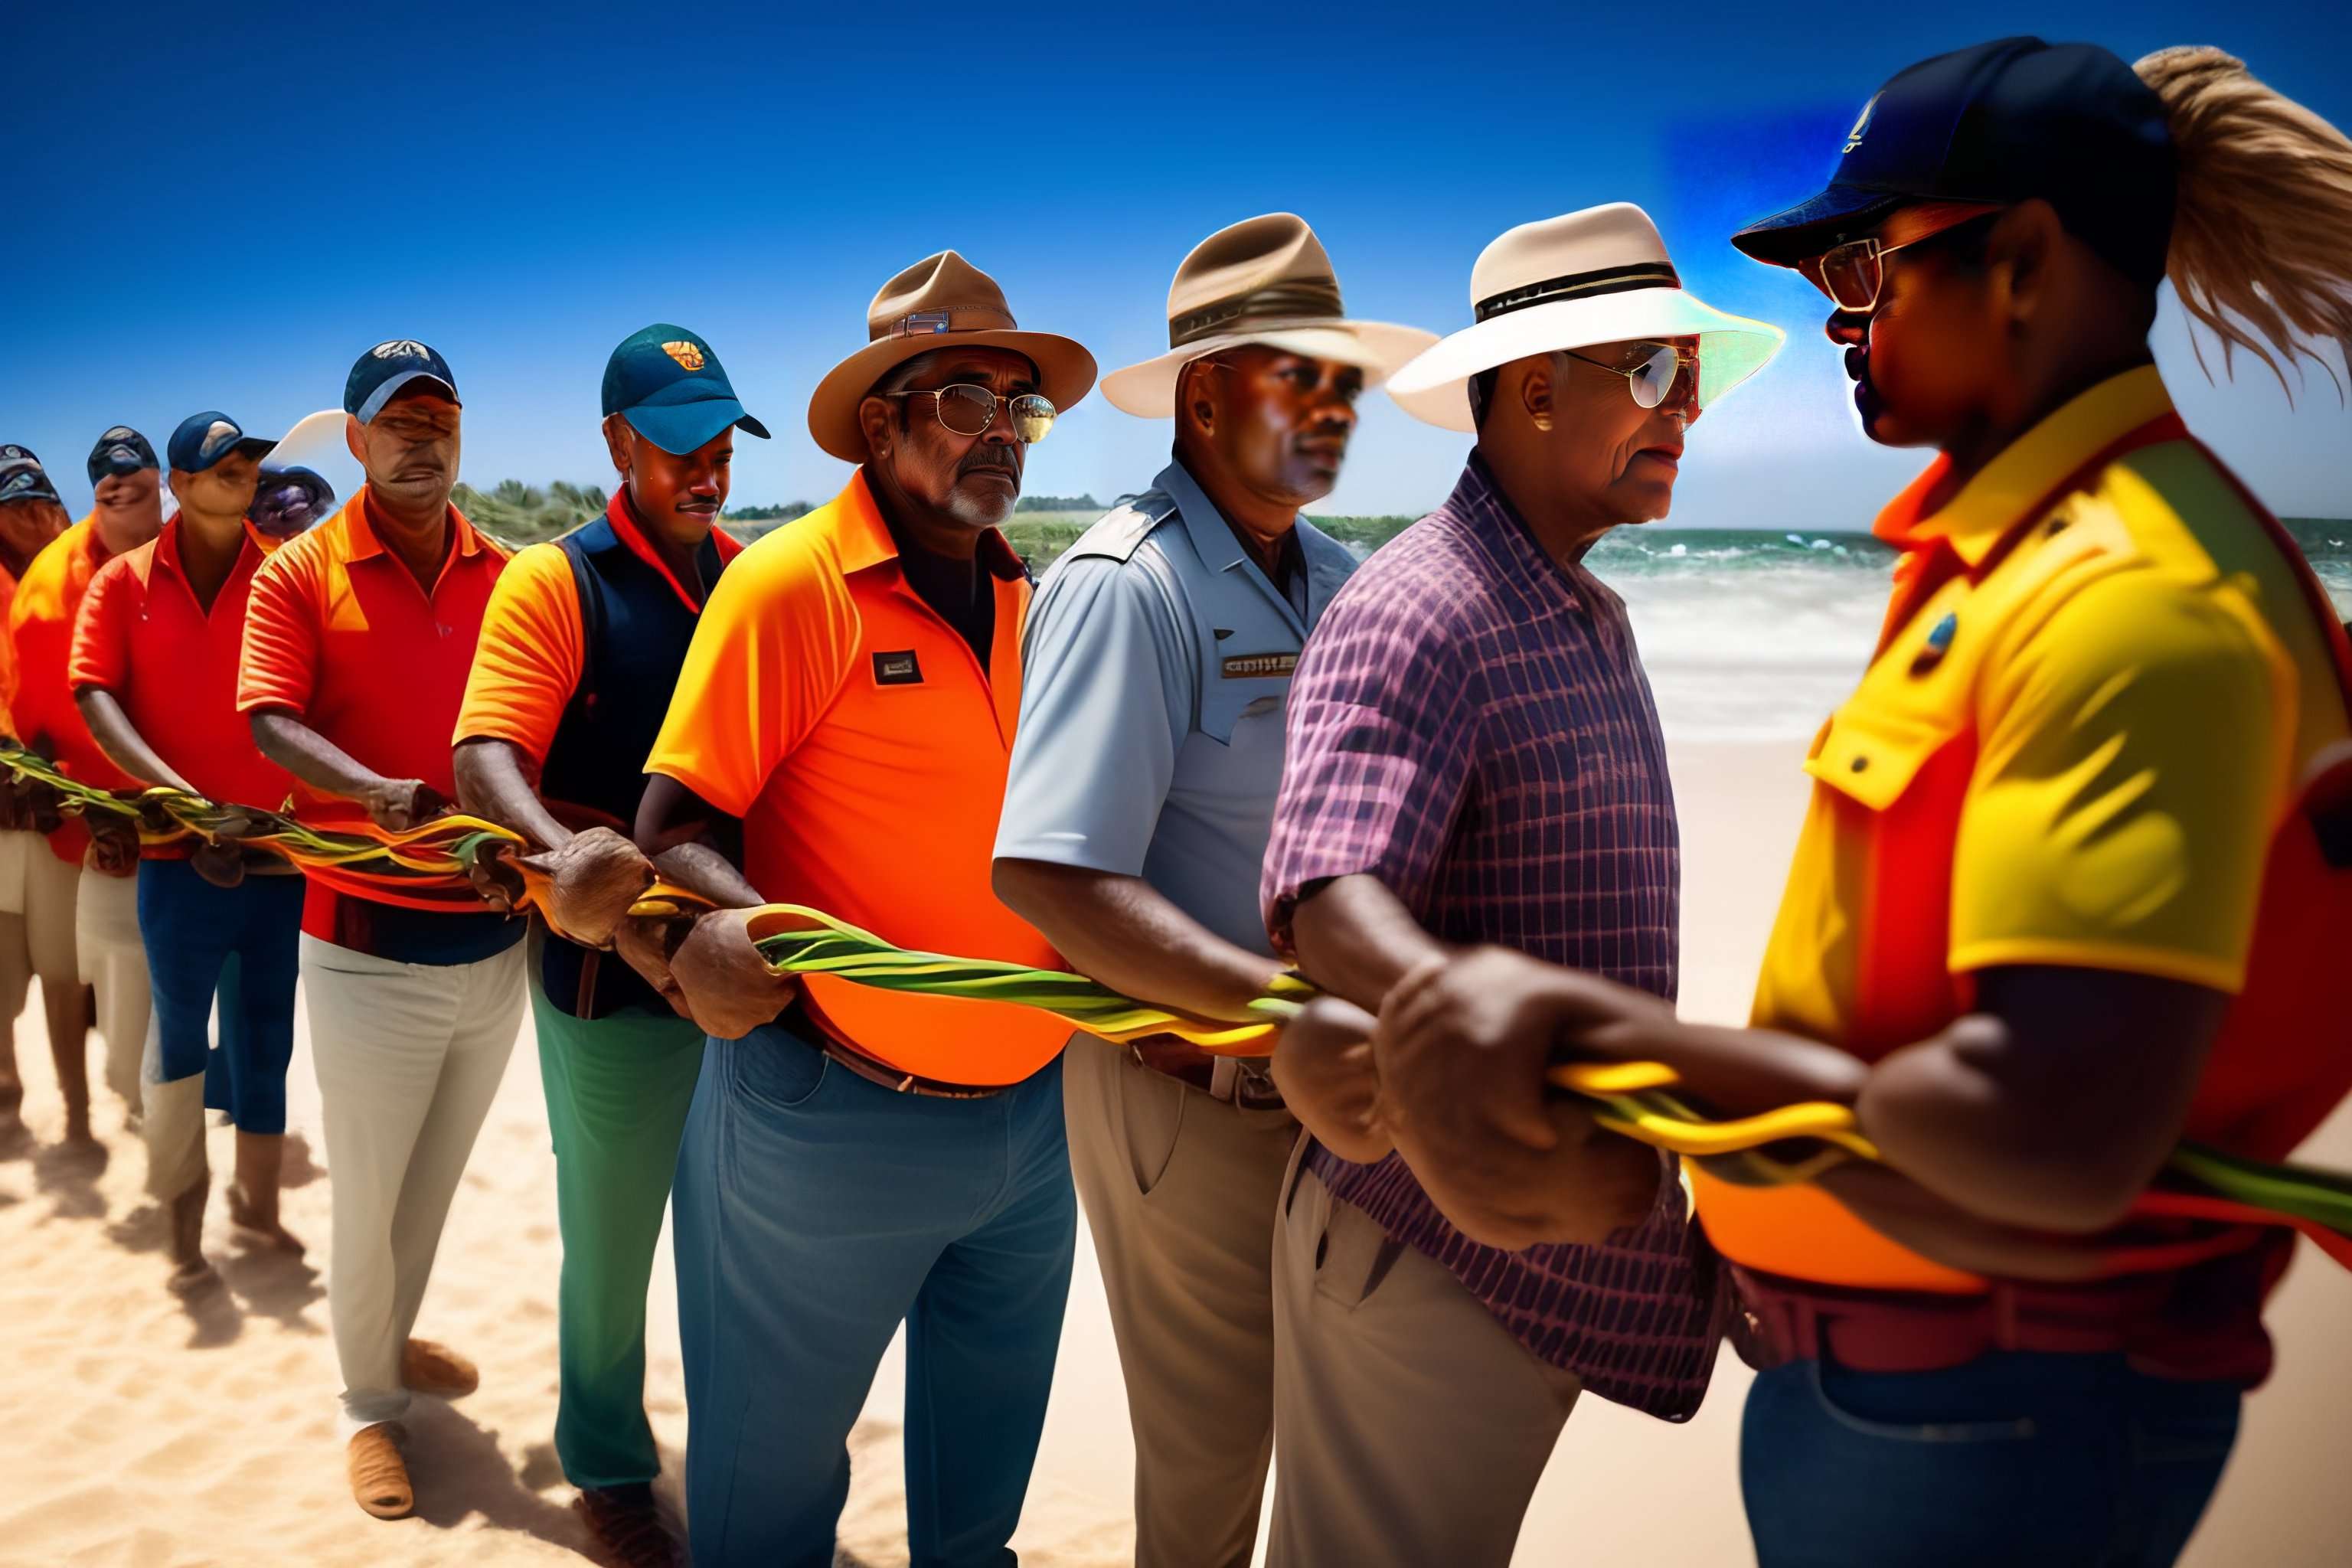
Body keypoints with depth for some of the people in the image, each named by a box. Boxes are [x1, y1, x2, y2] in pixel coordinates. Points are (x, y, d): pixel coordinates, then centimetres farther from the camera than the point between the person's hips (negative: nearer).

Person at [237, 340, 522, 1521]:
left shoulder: (507, 575, 5)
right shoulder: (300, 573, -4)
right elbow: (271, 722, -16)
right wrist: (379, 792, -34)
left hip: (496, 938, 4)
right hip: (370, 947, -4)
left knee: (436, 1181, 22)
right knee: (368, 1201, 9)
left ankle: (393, 1341, 46)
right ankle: (369, 1405, 30)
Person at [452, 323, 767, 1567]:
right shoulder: (555, 582, -8)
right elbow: (486, 756, -20)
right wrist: (564, 850, -41)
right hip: (614, 967, -4)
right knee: (611, 1244, 12)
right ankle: (607, 1468, 36)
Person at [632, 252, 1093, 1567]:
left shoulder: (1028, 603, 5)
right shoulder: (793, 583, -13)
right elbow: (679, 822, -14)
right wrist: (731, 919, -34)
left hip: (1034, 1112, 6)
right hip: (834, 1122, -6)